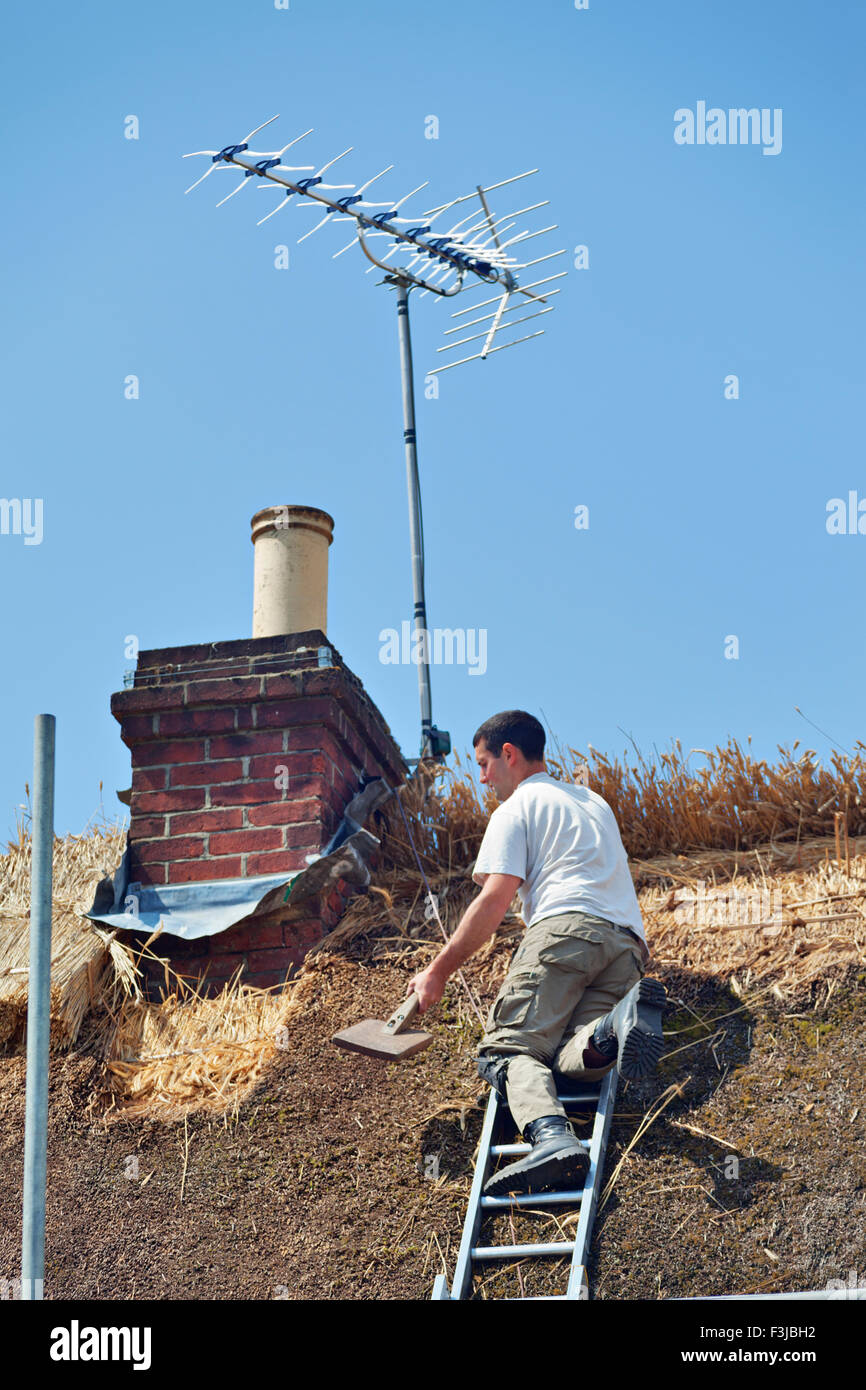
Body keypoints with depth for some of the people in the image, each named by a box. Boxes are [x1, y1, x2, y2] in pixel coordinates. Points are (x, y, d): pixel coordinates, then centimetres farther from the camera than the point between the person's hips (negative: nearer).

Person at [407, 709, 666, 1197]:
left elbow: (495, 901, 0)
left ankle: (552, 1137, -45)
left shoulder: (516, 808, 12)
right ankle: (614, 1025, -45)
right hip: (629, 941, 7)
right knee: (572, 1058, -10)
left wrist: (439, 972, 5)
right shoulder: (595, 801, 35)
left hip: (566, 925, -6)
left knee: (510, 1047, -14)